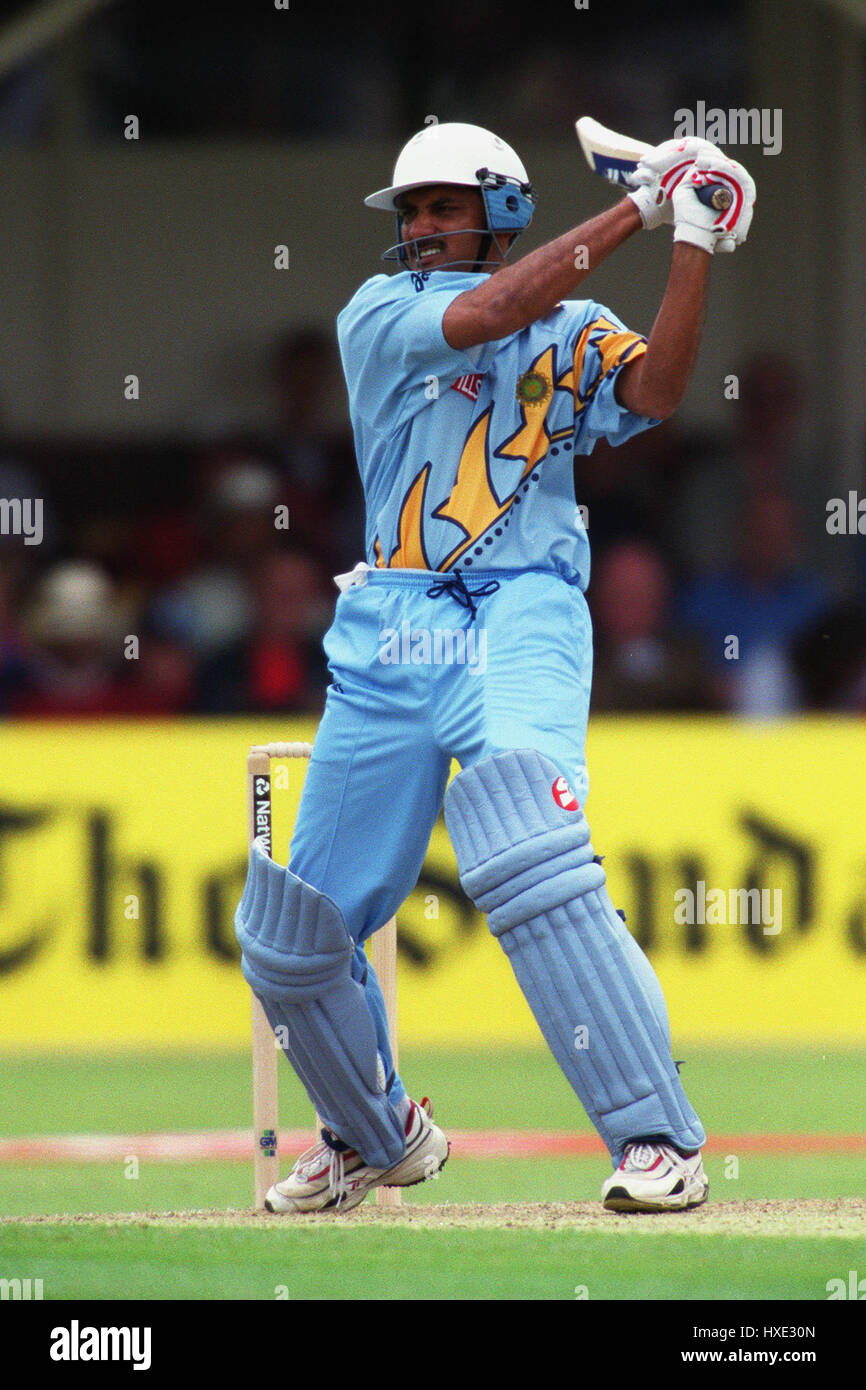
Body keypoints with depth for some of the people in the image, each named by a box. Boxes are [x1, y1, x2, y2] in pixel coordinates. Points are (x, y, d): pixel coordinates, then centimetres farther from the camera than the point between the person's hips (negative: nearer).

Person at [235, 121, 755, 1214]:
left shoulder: (570, 332, 11)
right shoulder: (379, 313, 9)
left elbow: (653, 392, -9)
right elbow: (476, 320, -11)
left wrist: (696, 245, -16)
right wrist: (634, 213, -11)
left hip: (524, 618, -3)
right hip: (390, 633, 3)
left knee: (528, 863, -30)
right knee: (288, 935, 5)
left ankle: (658, 1141, -28)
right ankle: (376, 1136, 33)